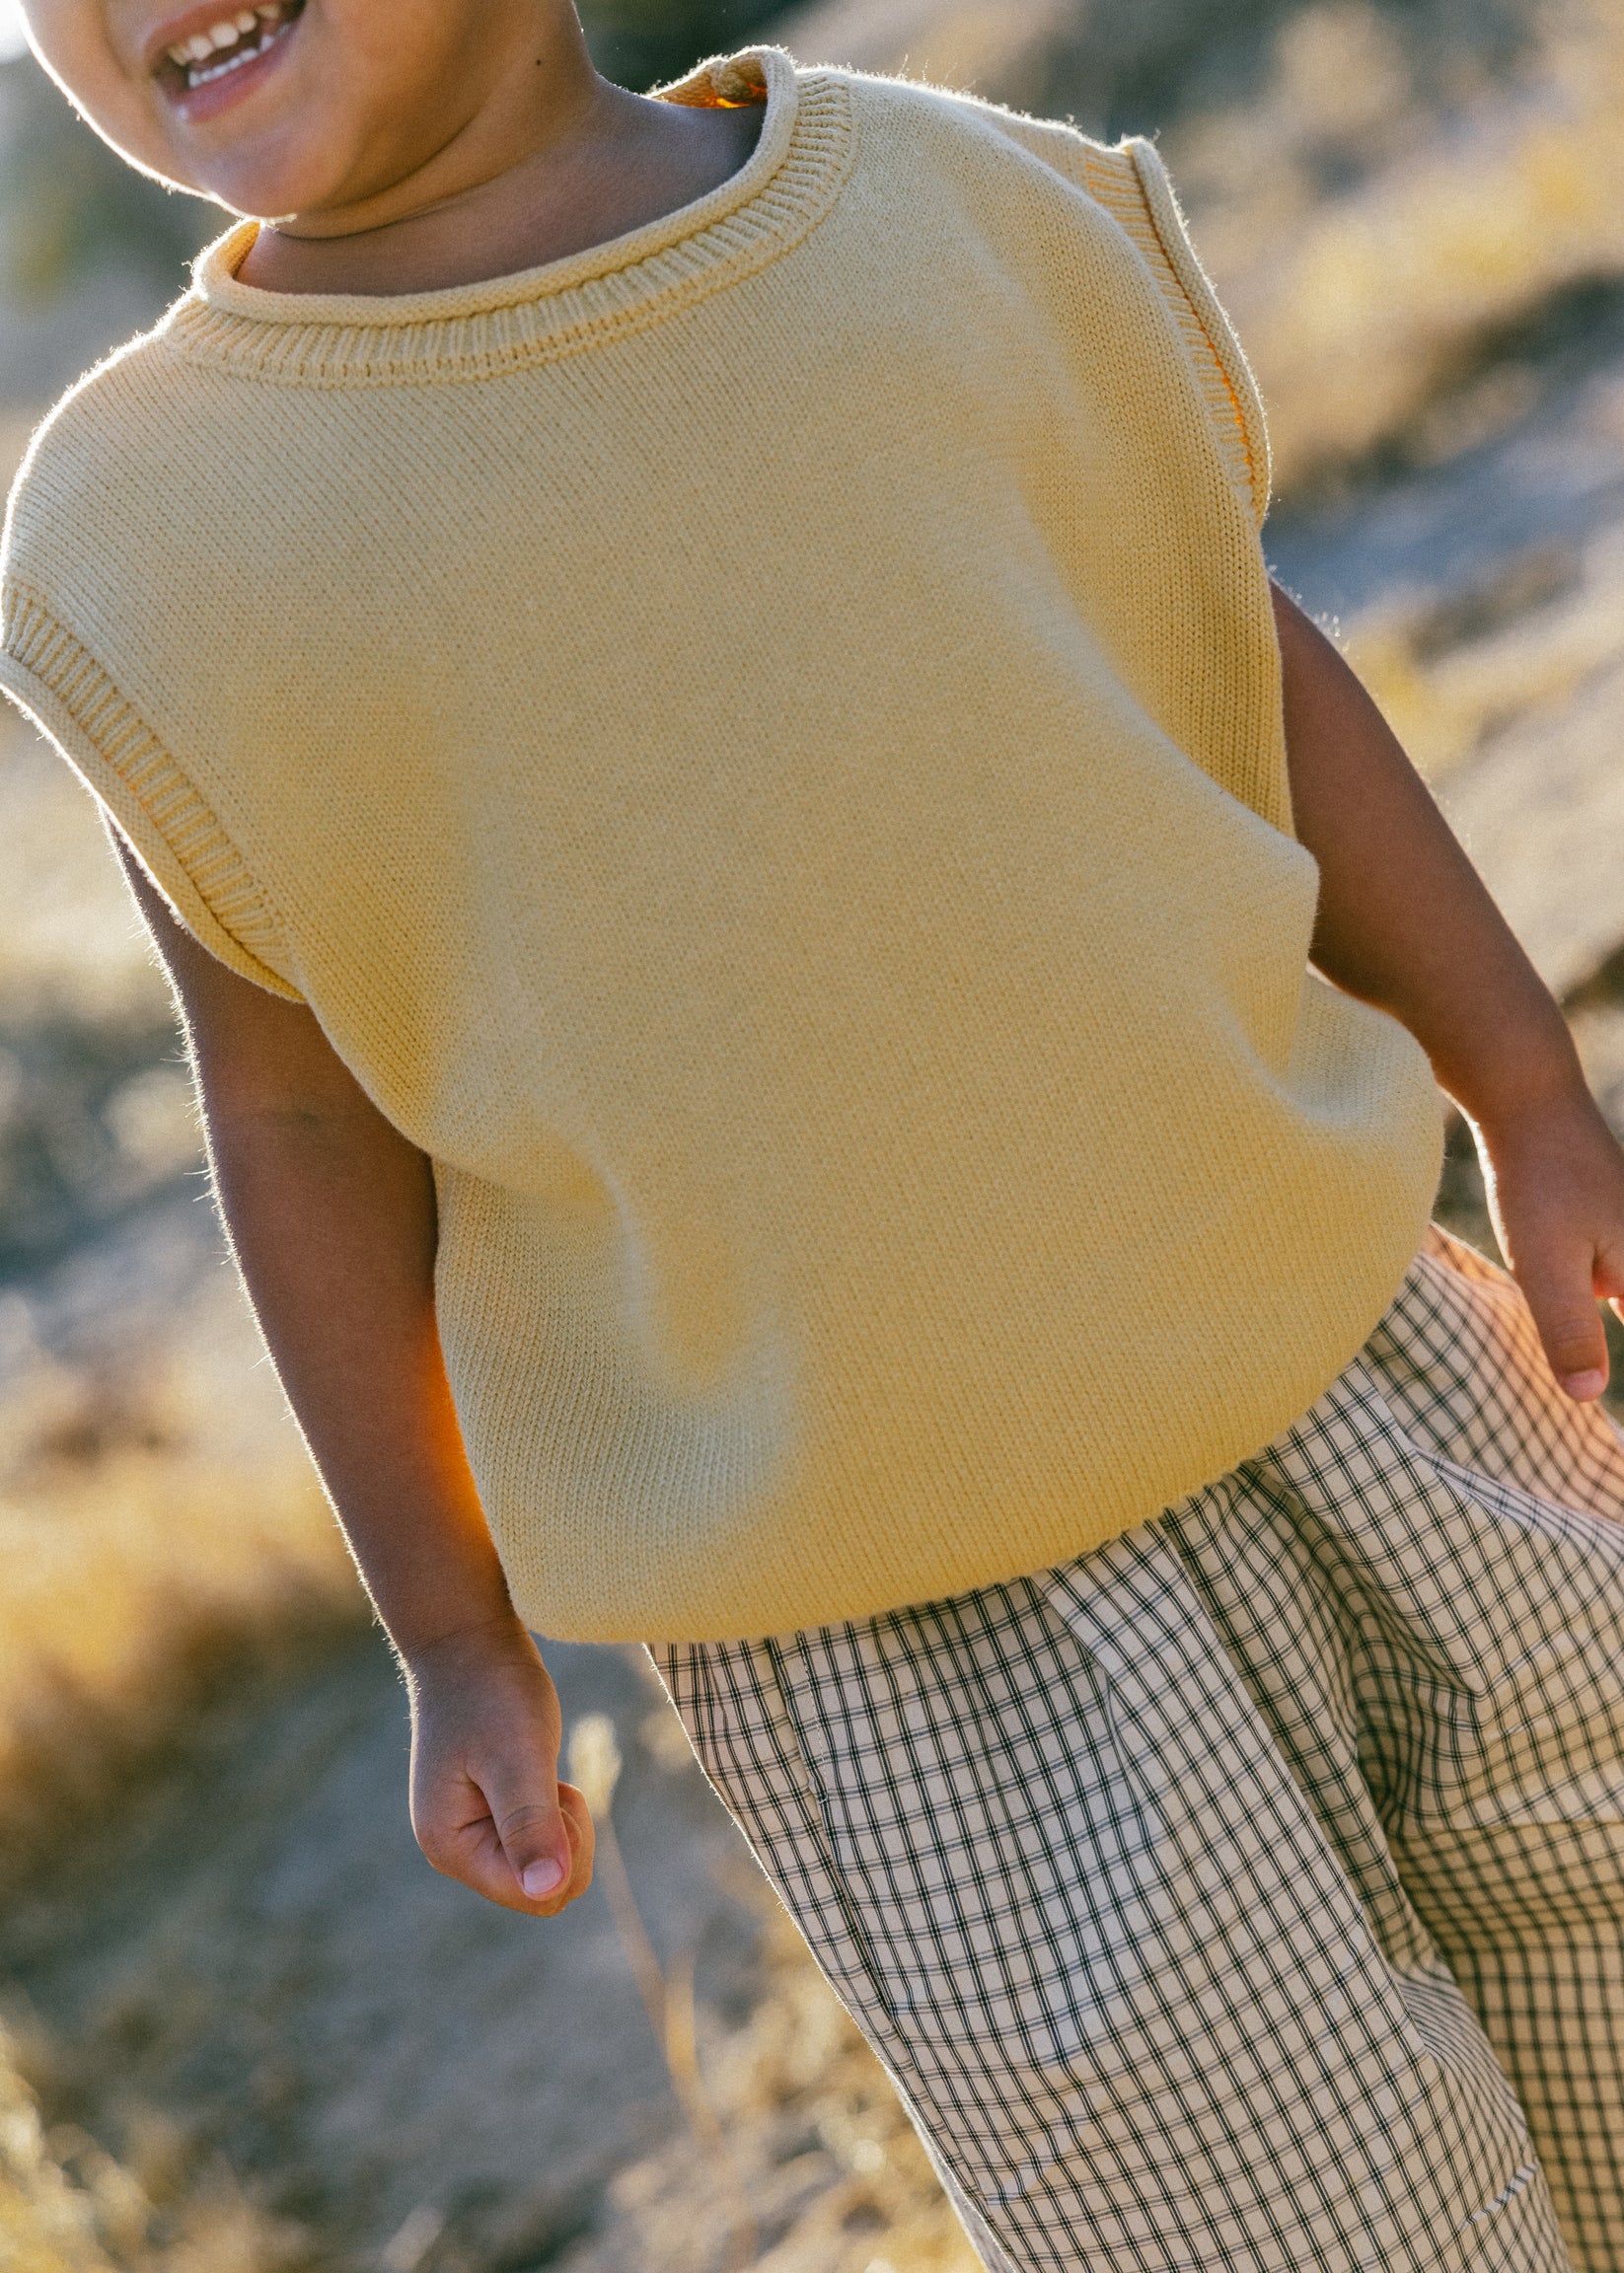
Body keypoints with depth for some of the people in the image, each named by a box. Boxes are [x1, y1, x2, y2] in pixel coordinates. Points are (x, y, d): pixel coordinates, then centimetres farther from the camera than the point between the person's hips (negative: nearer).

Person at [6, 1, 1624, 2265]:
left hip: (1329, 1333, 3)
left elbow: (1241, 648, 5)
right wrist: (454, 1637, 3)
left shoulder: (974, 207, -8)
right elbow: (304, 1109, -3)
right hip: (882, 1621, -3)